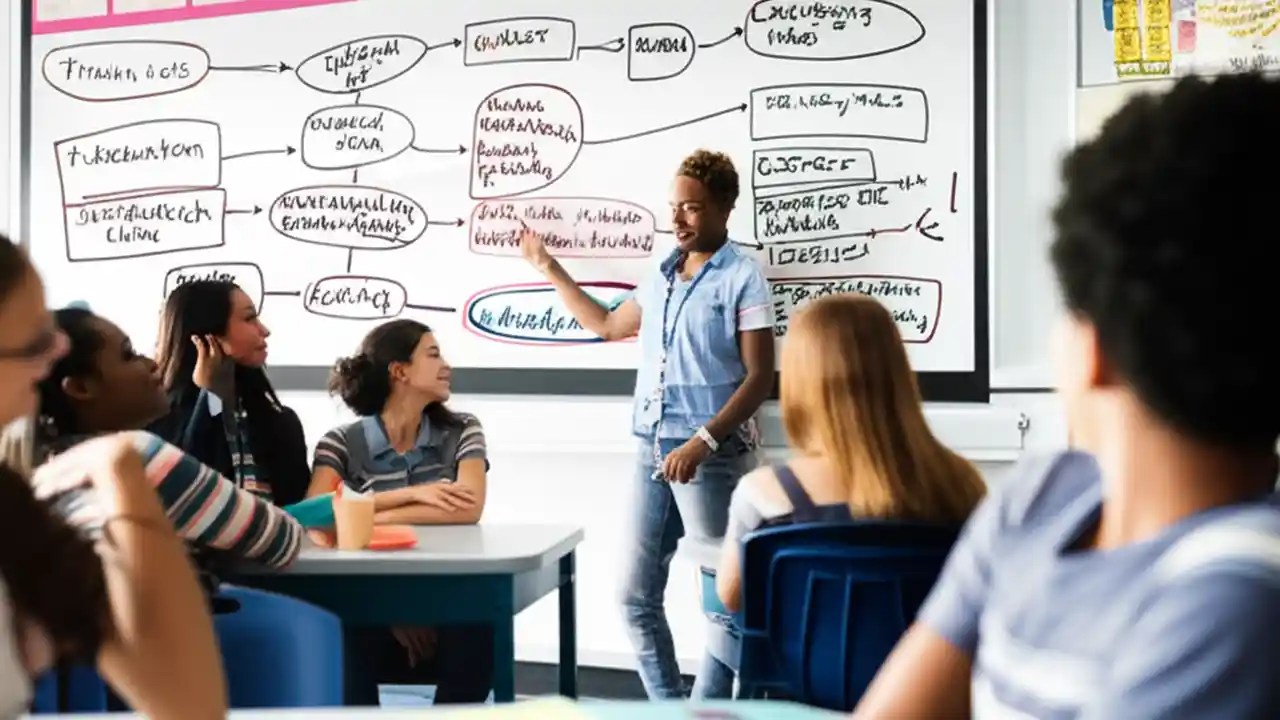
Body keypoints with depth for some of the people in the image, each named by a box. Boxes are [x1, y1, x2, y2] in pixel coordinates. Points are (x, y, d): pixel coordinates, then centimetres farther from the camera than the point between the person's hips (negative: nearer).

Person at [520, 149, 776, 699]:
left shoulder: (742, 277, -7)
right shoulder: (661, 276, 14)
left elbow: (760, 377, -12)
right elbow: (609, 325, 31)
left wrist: (703, 441, -22)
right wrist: (550, 269, 30)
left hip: (712, 456, -7)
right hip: (651, 450, 8)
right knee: (637, 595, 8)